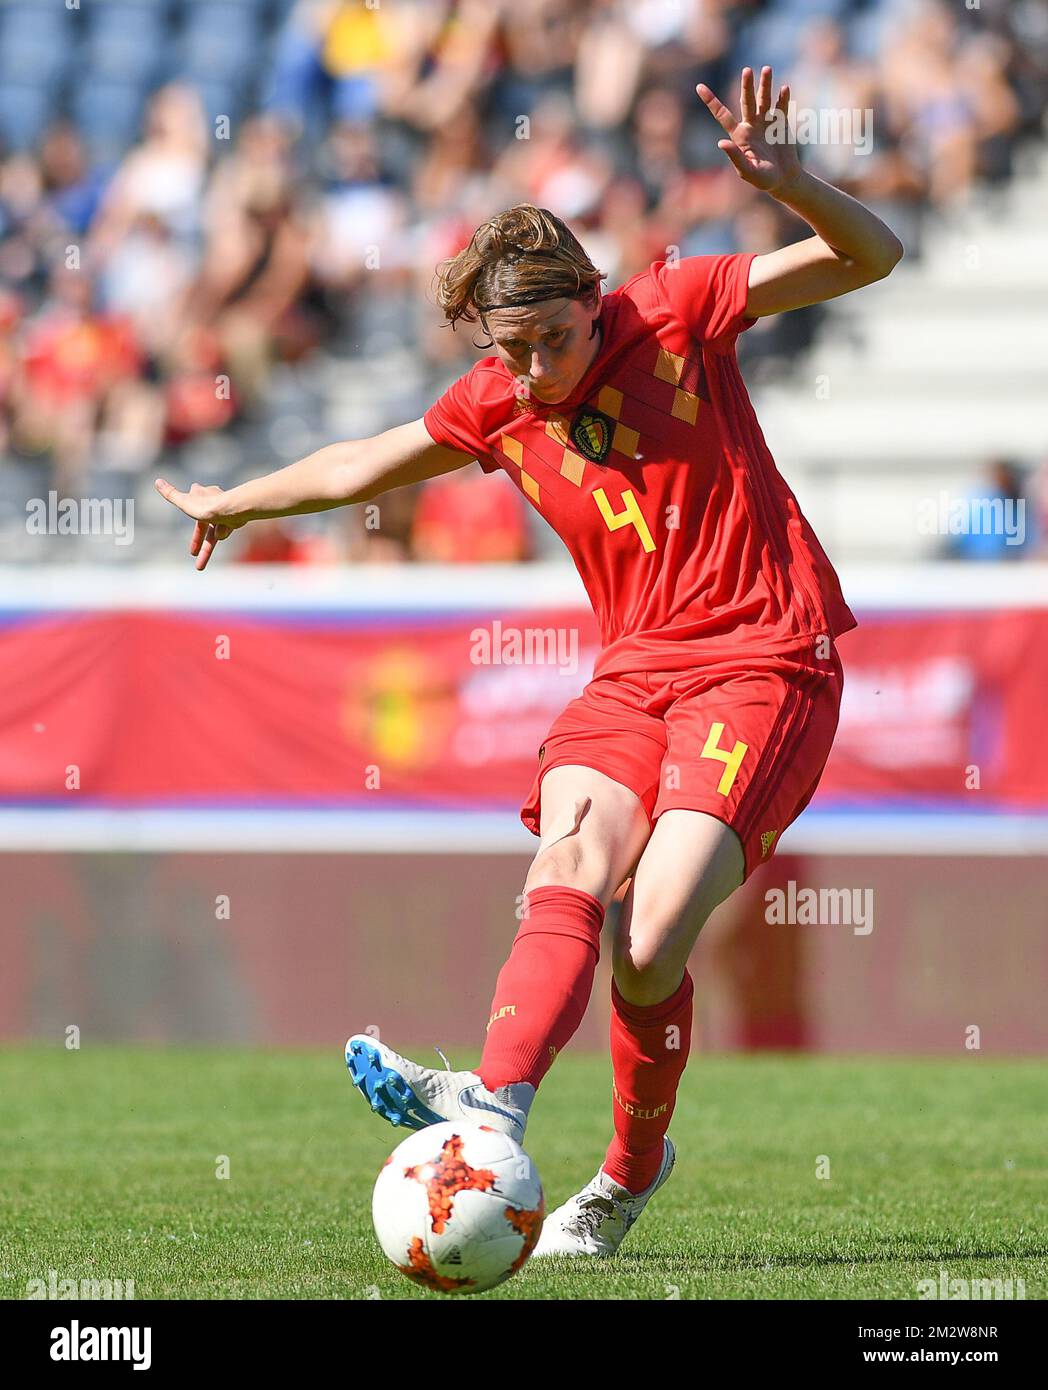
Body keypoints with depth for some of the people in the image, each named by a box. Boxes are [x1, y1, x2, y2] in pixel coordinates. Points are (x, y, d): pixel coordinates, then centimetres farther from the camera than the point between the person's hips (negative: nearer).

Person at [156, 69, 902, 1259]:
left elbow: (871, 257, -6)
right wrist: (232, 505, 37)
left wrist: (784, 183, -25)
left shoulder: (678, 309, -5)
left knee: (651, 941, -18)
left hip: (768, 662, -5)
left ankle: (632, 1169, 3)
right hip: (634, 669, 5)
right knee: (566, 871, -23)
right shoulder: (496, 407, 6)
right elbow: (354, 469, 24)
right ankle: (496, 1105, -43)